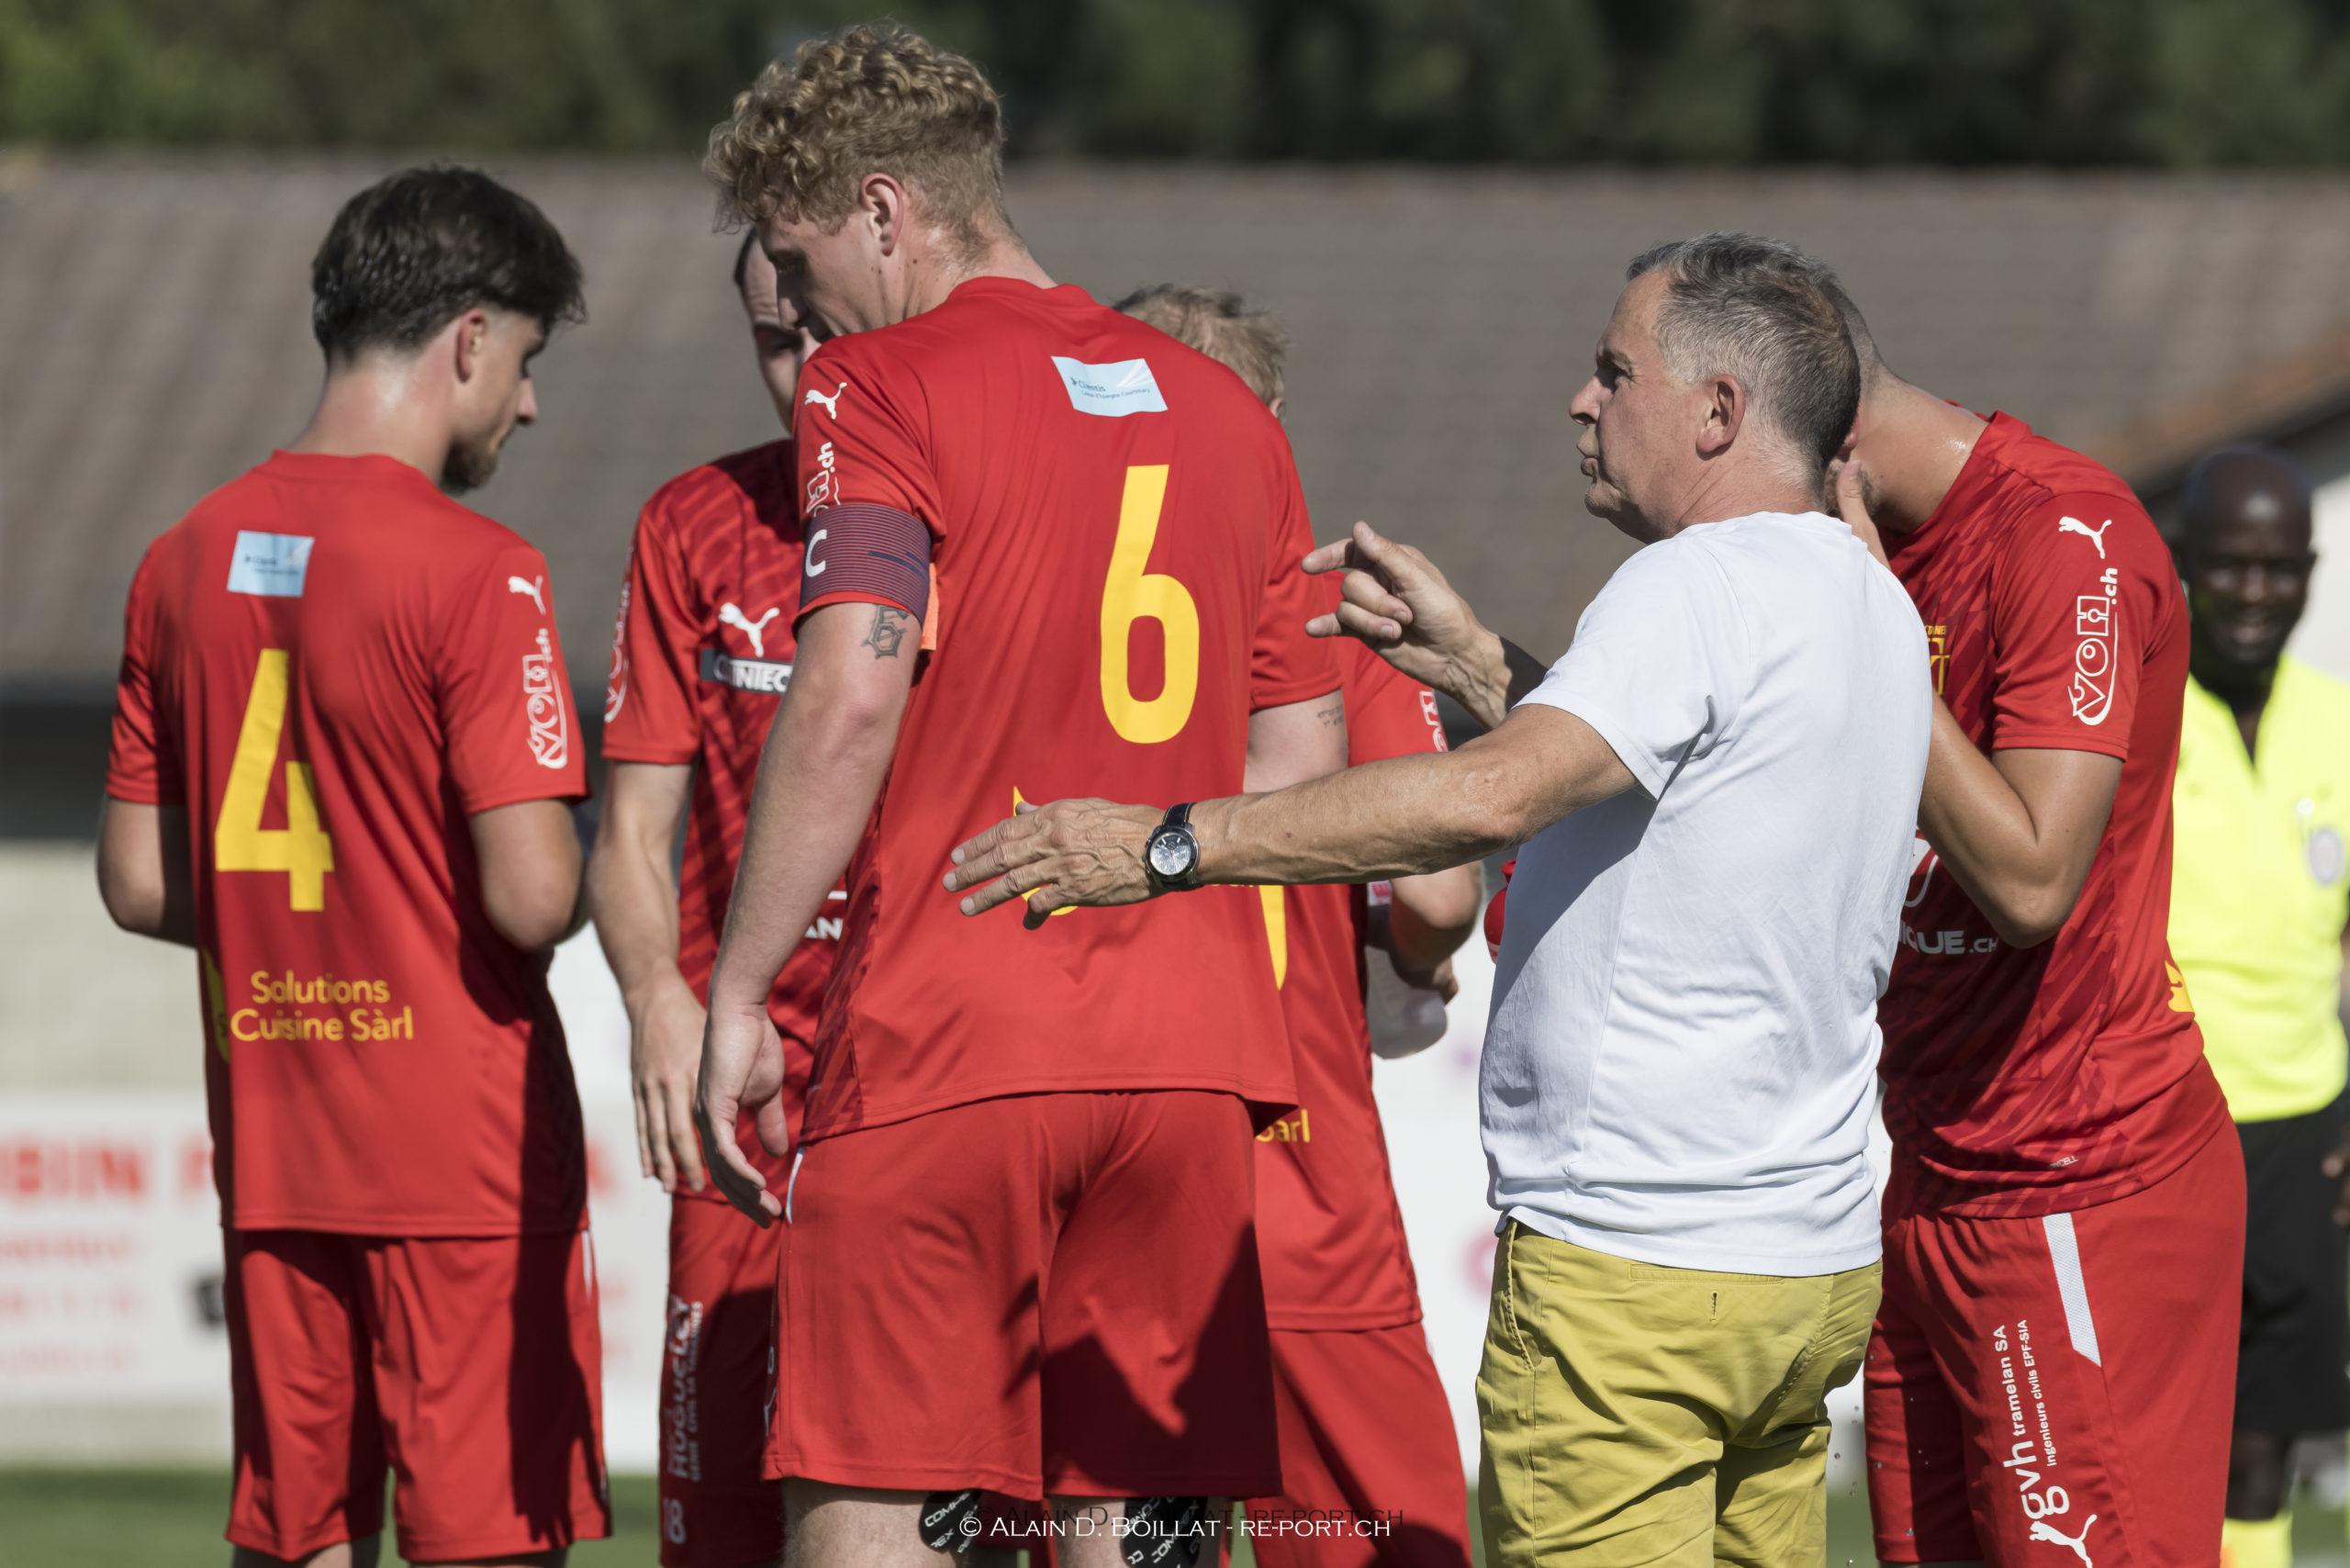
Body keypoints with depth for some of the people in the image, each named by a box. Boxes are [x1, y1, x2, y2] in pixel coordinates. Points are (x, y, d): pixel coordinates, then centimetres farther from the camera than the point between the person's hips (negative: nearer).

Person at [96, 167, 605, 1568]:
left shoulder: (186, 562, 7)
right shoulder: (473, 571, -14)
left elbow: (141, 886, 11)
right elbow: (532, 895, -19)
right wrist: (568, 882, 3)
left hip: (269, 1140, 6)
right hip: (465, 1151, -6)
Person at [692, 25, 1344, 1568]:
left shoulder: (881, 389, -4)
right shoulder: (1224, 412, 15)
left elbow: (850, 698, -16)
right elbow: (1302, 750, 16)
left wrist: (737, 997, -12)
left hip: (939, 1050, -6)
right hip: (1189, 1061, 6)